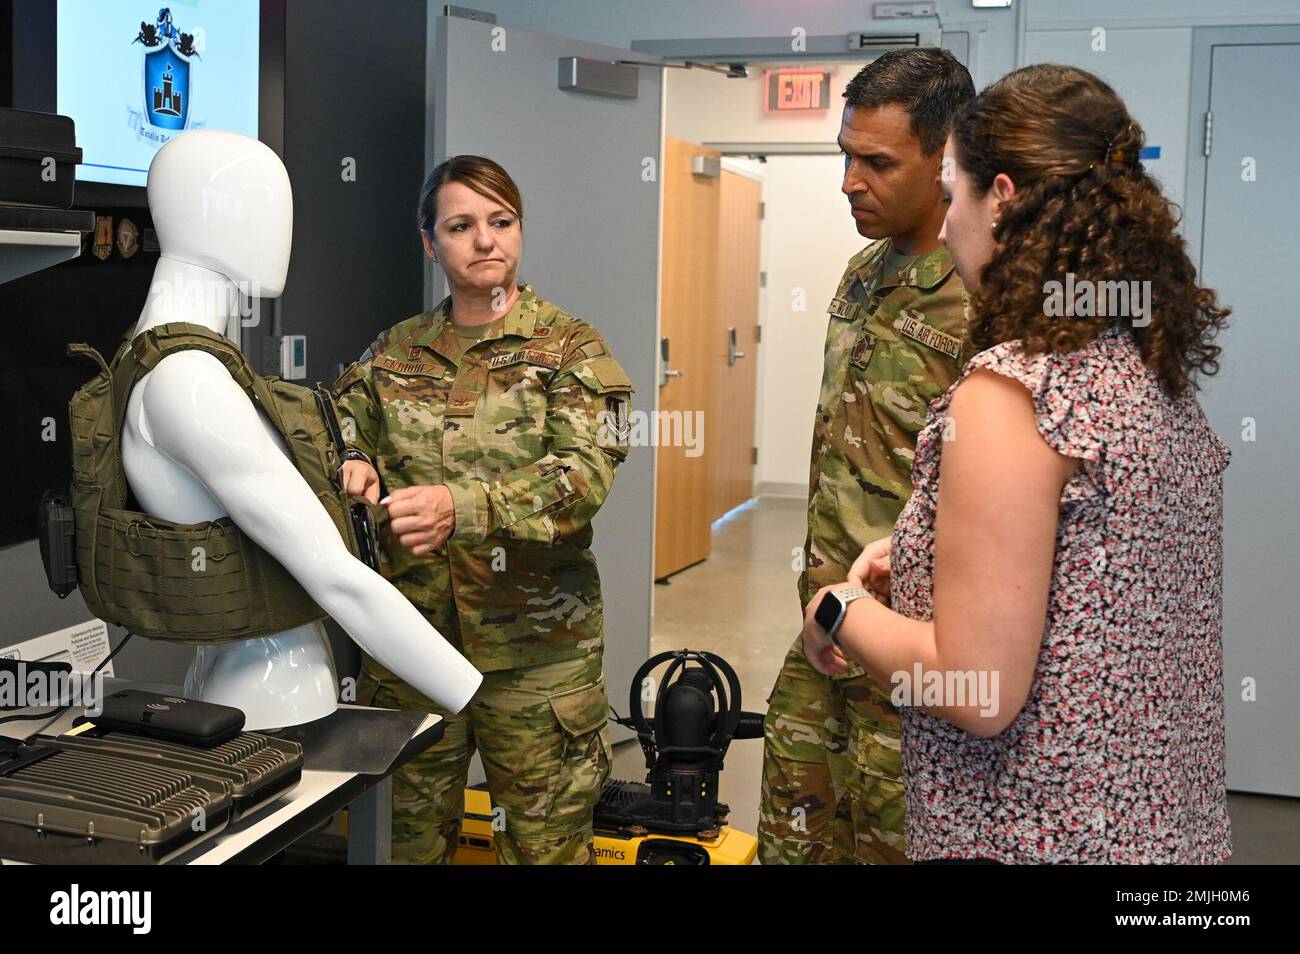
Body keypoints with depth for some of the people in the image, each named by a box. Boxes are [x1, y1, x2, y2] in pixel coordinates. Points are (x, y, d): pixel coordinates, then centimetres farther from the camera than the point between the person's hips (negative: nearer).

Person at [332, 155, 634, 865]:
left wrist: (462, 507, -32)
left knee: (546, 842, 5)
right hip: (408, 631, 4)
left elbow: (586, 473, -16)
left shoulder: (568, 347, -2)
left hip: (533, 644, -3)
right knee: (409, 836, 14)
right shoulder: (393, 353, 10)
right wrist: (353, 465, -15)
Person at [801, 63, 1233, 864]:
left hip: (1041, 835, -8)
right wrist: (925, 556, 11)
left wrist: (840, 612, -8)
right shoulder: (1161, 373, 4)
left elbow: (980, 694, -23)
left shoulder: (1012, 387, -21)